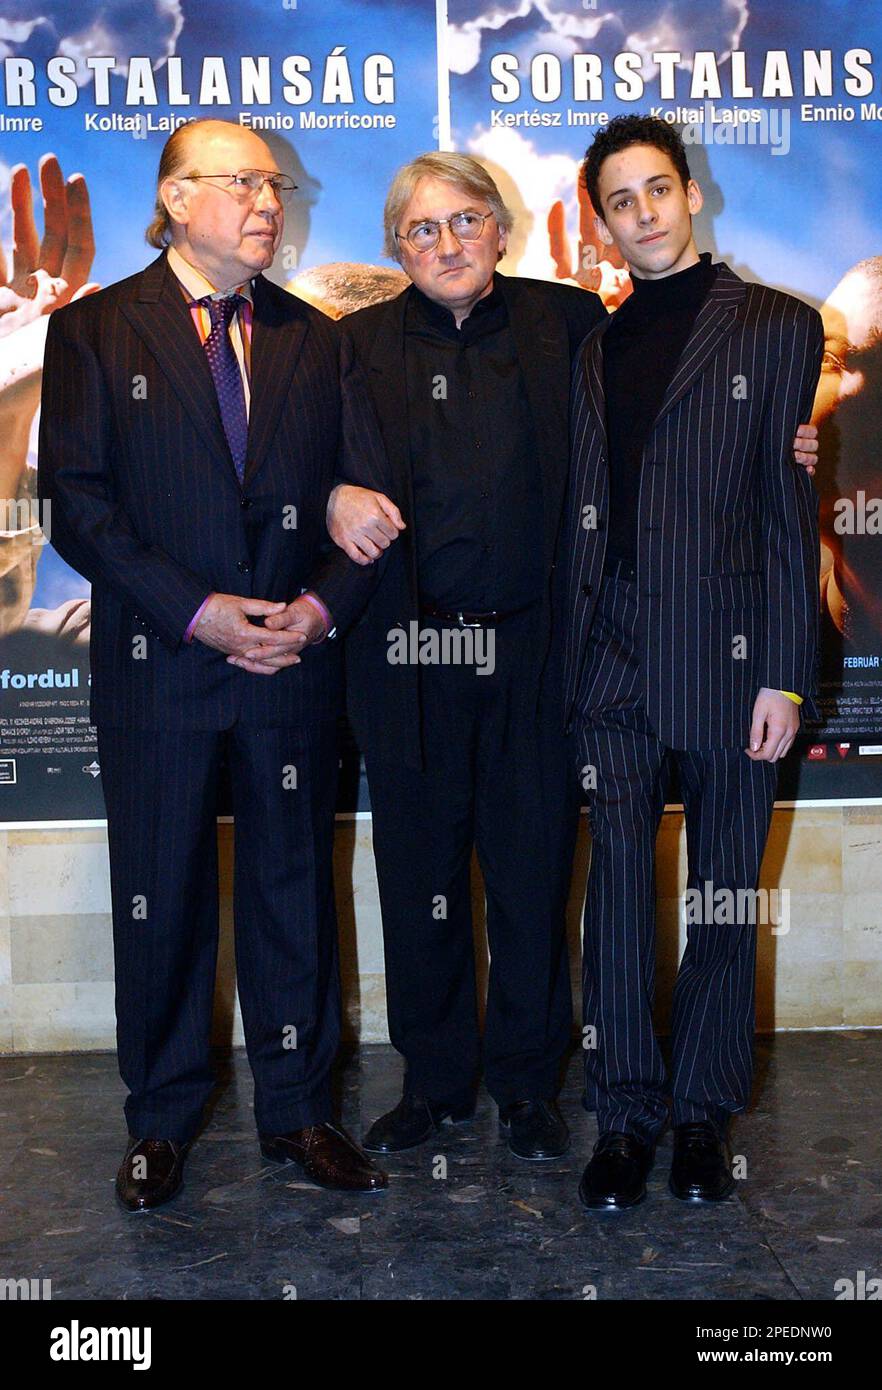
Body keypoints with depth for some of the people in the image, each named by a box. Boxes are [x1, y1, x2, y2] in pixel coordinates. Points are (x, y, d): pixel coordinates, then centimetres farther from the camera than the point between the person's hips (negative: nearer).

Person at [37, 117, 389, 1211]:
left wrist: (322, 605, -10)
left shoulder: (315, 340, 11)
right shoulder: (94, 331, 2)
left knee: (294, 891, 10)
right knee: (160, 899, 9)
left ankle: (297, 1109, 27)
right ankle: (161, 1120, 27)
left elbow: (370, 495, 7)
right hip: (156, 667, -2)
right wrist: (195, 611, -15)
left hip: (297, 664, 2)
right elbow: (75, 503, -6)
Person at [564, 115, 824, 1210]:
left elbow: (792, 510, -2)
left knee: (725, 900, 6)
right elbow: (582, 520, 14)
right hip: (618, 661, 3)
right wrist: (570, 661, 5)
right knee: (619, 891, 0)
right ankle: (625, 1115, 12)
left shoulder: (775, 327, 4)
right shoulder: (594, 350, 15)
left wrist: (785, 675, -8)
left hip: (729, 656, -2)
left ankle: (703, 1115, 21)